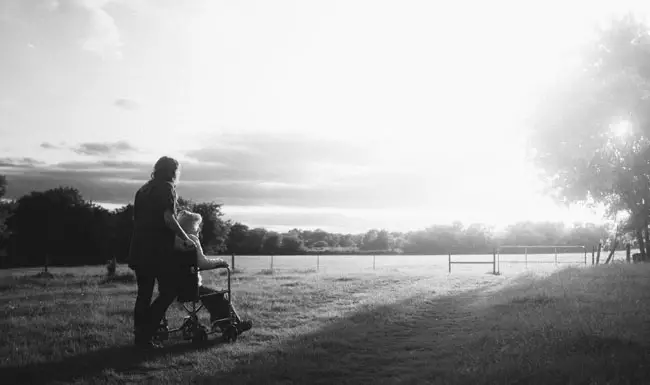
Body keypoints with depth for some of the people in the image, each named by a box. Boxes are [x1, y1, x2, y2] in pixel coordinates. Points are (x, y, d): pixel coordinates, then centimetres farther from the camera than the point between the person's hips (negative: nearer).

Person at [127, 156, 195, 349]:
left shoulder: (144, 189, 18)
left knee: (144, 293, 11)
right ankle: (146, 333, -8)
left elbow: (135, 217, 20)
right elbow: (168, 218, -16)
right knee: (169, 290, -2)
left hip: (139, 249, 8)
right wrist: (186, 238, -9)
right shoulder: (167, 188, -5)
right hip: (159, 250, -8)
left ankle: (140, 335, 12)